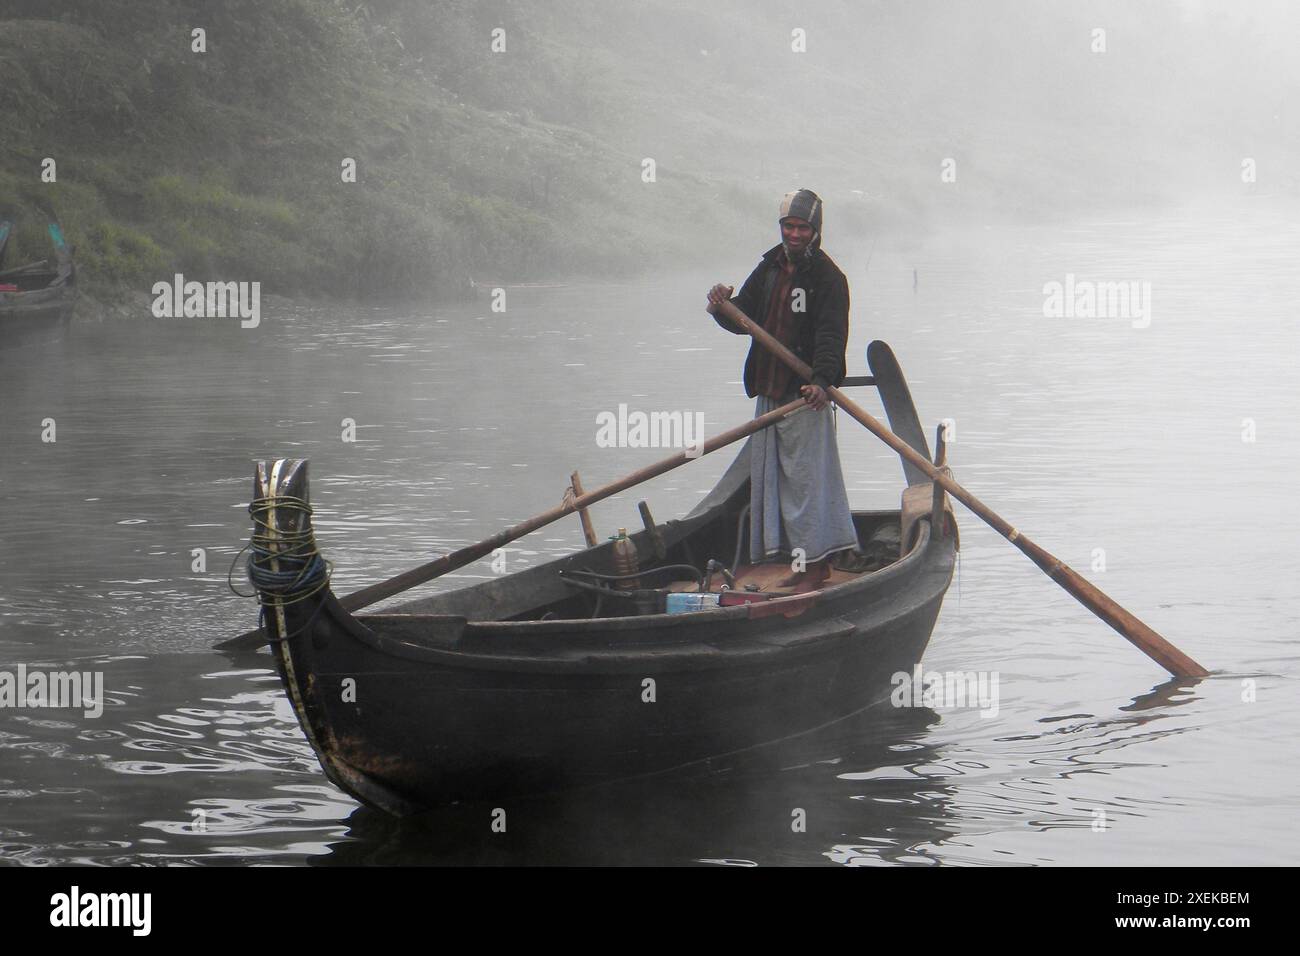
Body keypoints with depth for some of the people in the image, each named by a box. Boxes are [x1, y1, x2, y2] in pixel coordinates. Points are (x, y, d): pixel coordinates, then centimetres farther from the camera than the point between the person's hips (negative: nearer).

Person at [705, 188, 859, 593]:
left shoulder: (828, 277, -8)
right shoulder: (769, 269, 14)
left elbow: (831, 336, -17)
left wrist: (821, 381, -32)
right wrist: (723, 308, -7)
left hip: (806, 393, -8)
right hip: (770, 391, 8)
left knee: (807, 473, -9)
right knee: (774, 475, 10)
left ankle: (817, 562, -5)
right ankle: (804, 560, 17)